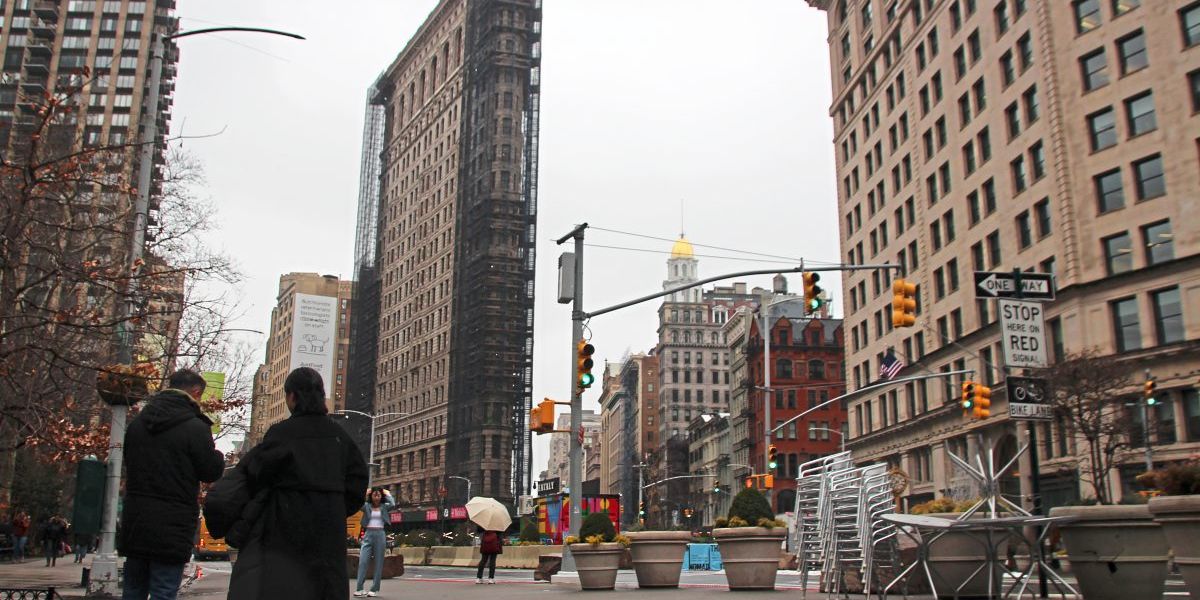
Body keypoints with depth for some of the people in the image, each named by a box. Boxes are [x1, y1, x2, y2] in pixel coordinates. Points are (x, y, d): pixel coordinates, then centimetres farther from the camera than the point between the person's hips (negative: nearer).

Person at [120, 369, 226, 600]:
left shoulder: (138, 422, 7)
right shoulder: (195, 427, -14)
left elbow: (129, 461, 19)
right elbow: (211, 473, -7)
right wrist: (218, 456, 11)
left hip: (135, 522, 6)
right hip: (172, 527, -6)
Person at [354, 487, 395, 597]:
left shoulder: (384, 507, 7)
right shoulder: (367, 506, 7)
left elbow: (392, 505, -13)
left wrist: (388, 494, 2)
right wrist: (365, 494, -1)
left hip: (380, 534, 0)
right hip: (368, 534, 0)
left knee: (378, 562, 1)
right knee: (363, 561, -8)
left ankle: (374, 589, 5)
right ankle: (359, 588, -7)